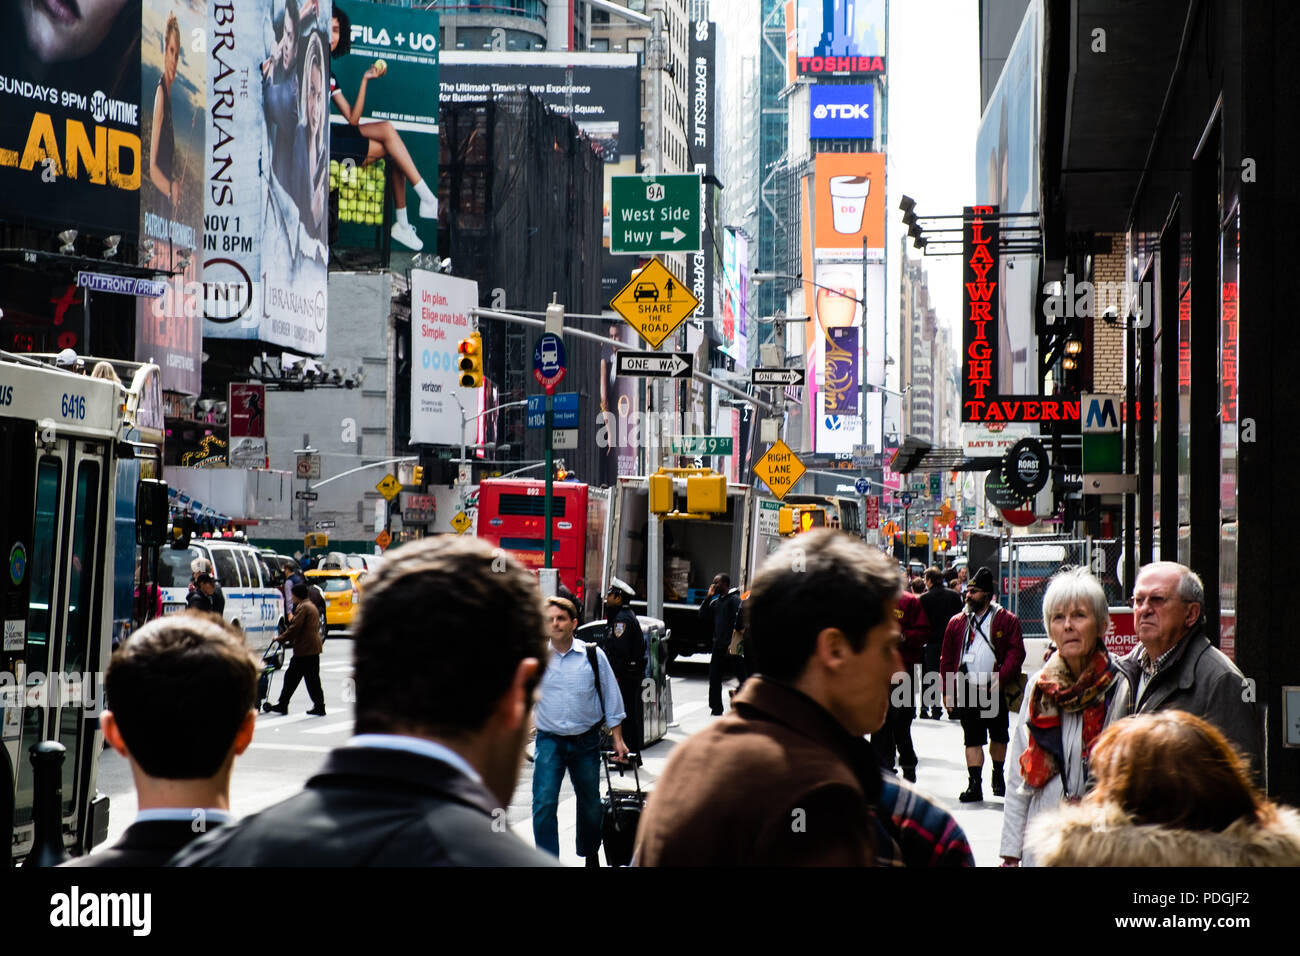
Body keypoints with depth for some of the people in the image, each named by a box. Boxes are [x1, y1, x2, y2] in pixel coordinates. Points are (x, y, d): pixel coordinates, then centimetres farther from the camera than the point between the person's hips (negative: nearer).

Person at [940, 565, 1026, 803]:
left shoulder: (1006, 620, -1)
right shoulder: (957, 623, 8)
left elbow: (1016, 652, -6)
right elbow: (947, 658, 10)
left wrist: (1001, 678, -17)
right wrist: (948, 690, 3)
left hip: (997, 688, -1)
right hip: (968, 689, 1)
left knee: (999, 735, 12)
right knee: (972, 737, -2)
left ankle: (998, 776, 32)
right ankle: (975, 784, -3)